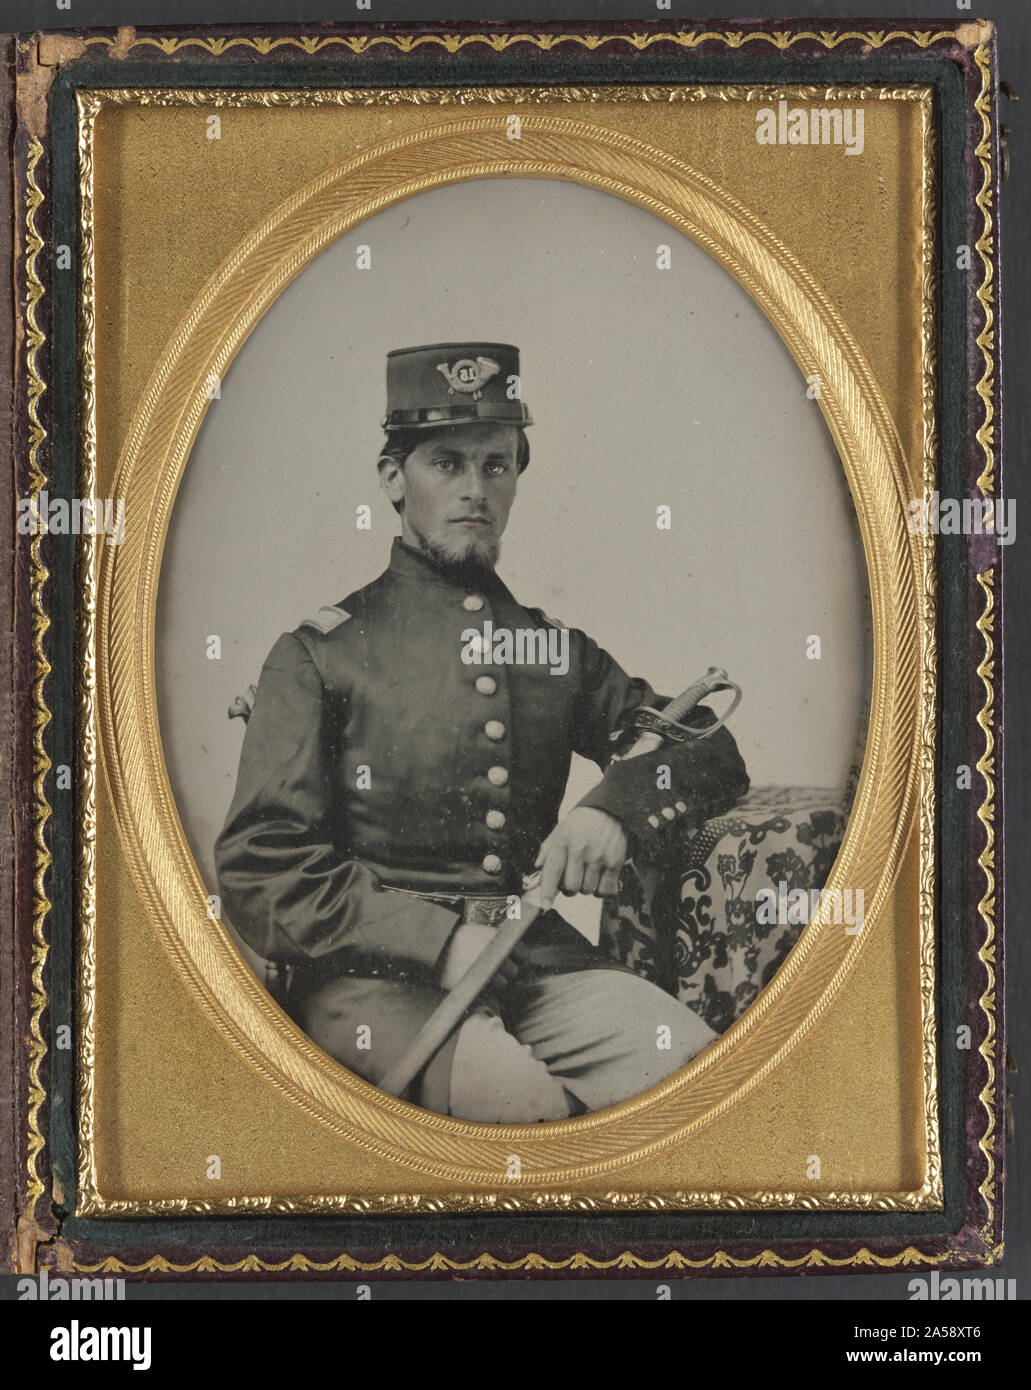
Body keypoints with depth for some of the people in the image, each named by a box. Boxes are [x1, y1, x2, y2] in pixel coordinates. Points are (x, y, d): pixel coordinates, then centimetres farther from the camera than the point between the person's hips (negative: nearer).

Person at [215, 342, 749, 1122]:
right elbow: (259, 869, 0)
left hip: (538, 958, 4)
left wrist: (616, 809, -3)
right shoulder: (320, 654, 5)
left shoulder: (557, 644, 18)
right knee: (520, 1099, -34)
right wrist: (438, 940, -12)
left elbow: (714, 752, 21)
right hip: (375, 976, -4)